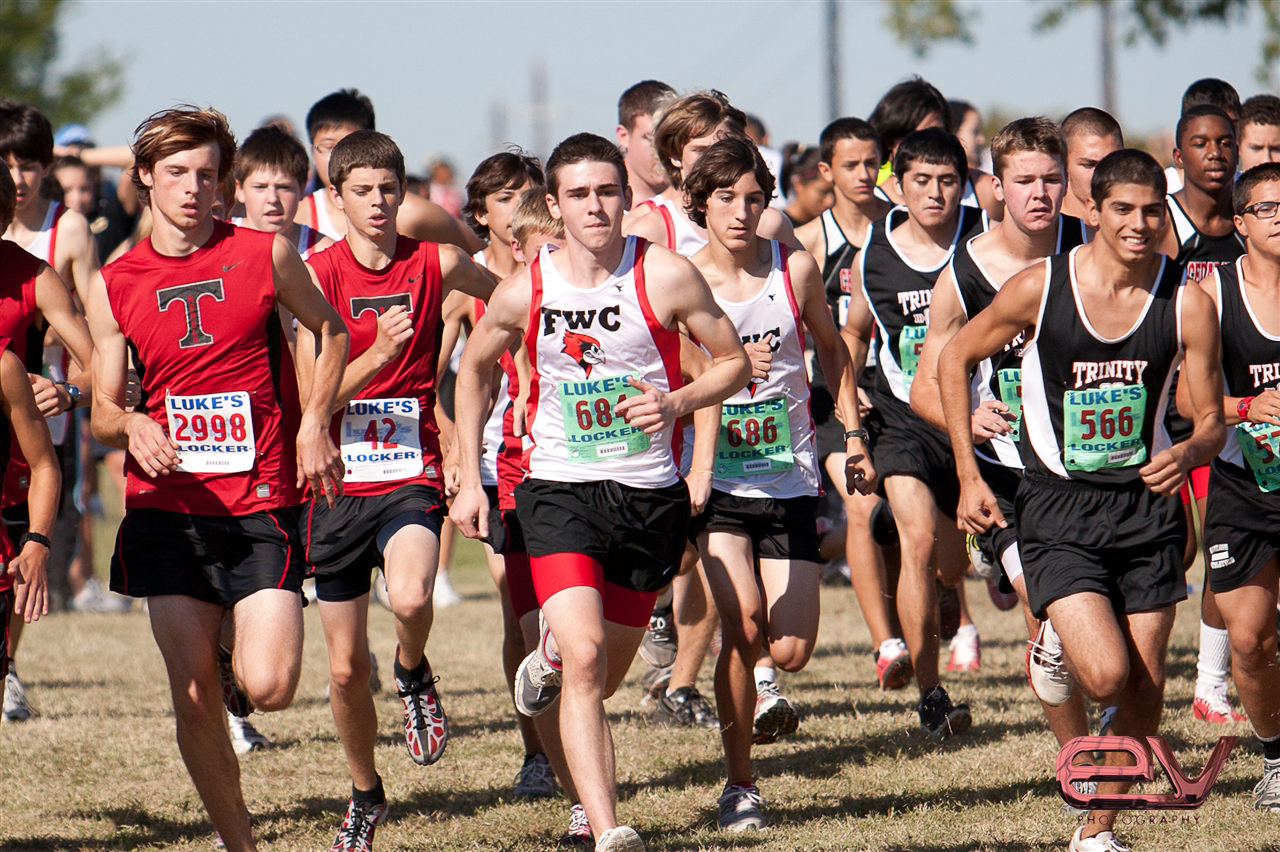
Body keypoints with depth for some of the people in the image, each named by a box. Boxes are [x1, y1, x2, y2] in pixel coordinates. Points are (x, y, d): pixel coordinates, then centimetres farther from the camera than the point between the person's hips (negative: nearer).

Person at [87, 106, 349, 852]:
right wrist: (131, 425, -15)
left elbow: (331, 331, 17)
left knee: (269, 687, -15)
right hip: (167, 507, 1)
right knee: (194, 699, -4)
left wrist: (314, 422, 3)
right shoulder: (115, 285, 5)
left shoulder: (265, 255, 1)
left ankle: (240, 663, 22)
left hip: (261, 504, -1)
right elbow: (102, 410, 9)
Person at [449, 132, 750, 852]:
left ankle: (552, 656, 51)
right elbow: (475, 368, 16)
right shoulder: (523, 293, -3)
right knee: (585, 658, -21)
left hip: (650, 495, 1)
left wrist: (676, 402, -16)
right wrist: (469, 480, 12)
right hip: (560, 489, -1)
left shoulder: (666, 276, -7)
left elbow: (735, 363, 3)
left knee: (603, 678, 13)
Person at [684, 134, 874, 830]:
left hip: (789, 479, 2)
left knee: (790, 653, -4)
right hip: (715, 479, -2)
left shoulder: (795, 270, -1)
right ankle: (738, 786, -6)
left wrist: (854, 438, 15)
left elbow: (832, 351, 16)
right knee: (743, 623, -22)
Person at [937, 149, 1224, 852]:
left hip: (1147, 508, 2)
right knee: (1105, 675, -21)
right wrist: (969, 475, 2)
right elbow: (954, 359, 6)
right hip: (1059, 510, -2)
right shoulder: (1040, 288, -8)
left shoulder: (1187, 305, -5)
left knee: (1145, 693, 5)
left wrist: (1189, 453, -22)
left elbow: (1211, 422, 2)